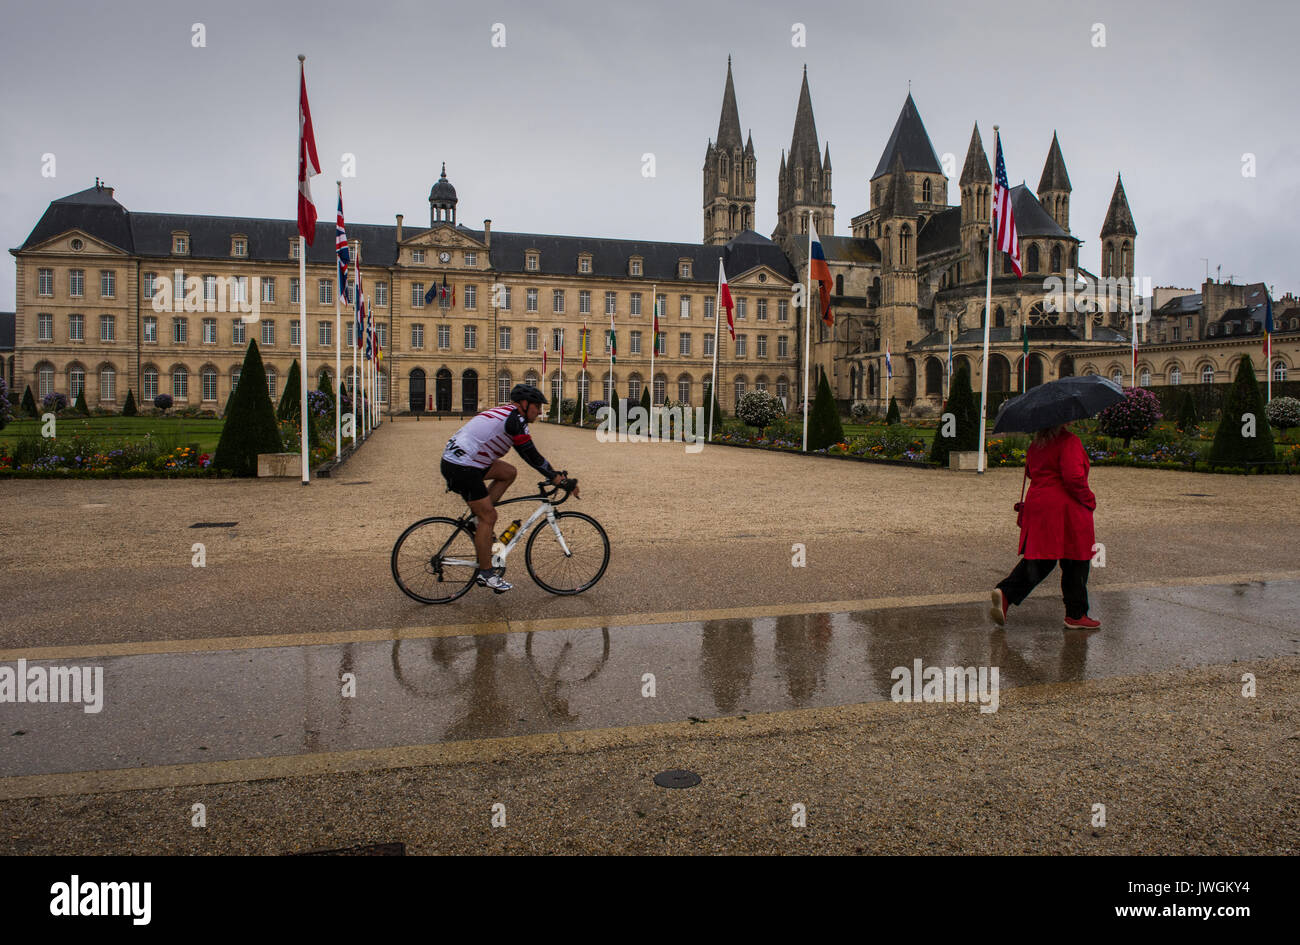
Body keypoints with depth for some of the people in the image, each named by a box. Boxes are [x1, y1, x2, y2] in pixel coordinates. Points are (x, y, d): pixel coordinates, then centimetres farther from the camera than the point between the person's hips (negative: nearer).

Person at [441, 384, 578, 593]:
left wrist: (554, 475, 20)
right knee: (488, 516, -4)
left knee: (508, 472, 16)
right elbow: (532, 456, -14)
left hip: (454, 457, 10)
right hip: (461, 468, -10)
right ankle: (485, 573, 5)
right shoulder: (515, 419, -12)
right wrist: (556, 478, -8)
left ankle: (479, 519, 13)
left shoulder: (506, 414, 19)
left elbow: (529, 455, 23)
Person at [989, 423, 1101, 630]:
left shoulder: (1036, 444, 10)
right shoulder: (1069, 442, -15)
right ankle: (1076, 615, 14)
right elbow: (1073, 477, -21)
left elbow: (1030, 471, 21)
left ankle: (1005, 593, -6)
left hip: (1037, 506, 7)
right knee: (1075, 563, 5)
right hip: (1066, 511, -7)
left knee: (1039, 559, 12)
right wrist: (1089, 500, -8)